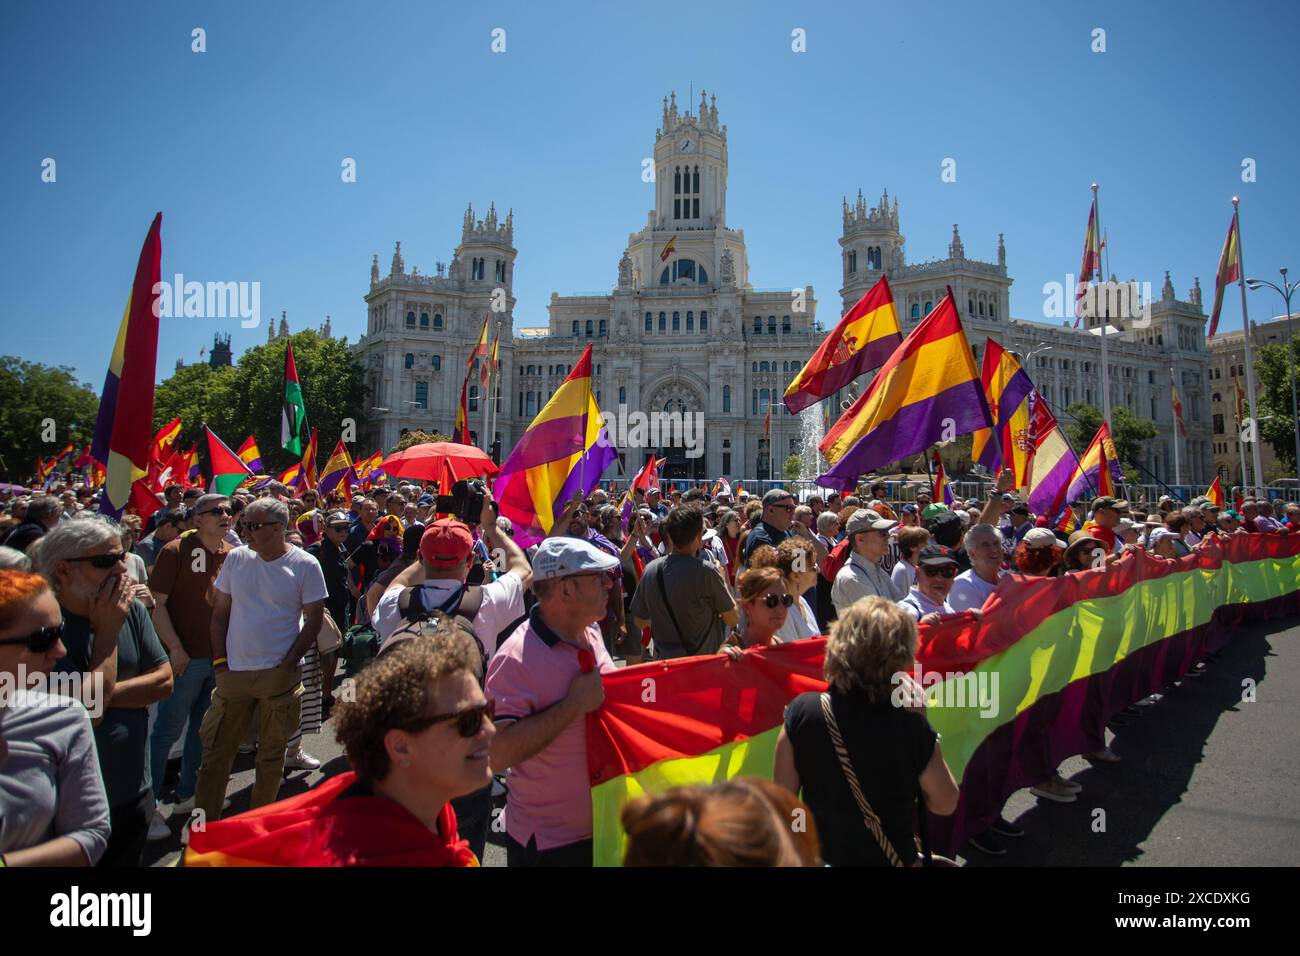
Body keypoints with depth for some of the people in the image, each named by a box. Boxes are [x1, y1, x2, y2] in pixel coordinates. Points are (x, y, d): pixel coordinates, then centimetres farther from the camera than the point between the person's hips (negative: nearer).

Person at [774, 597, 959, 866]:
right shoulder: (911, 727, -23)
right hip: (890, 858, -1)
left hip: (820, 856, 2)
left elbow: (783, 797, -9)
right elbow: (945, 804, -6)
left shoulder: (801, 712, -19)